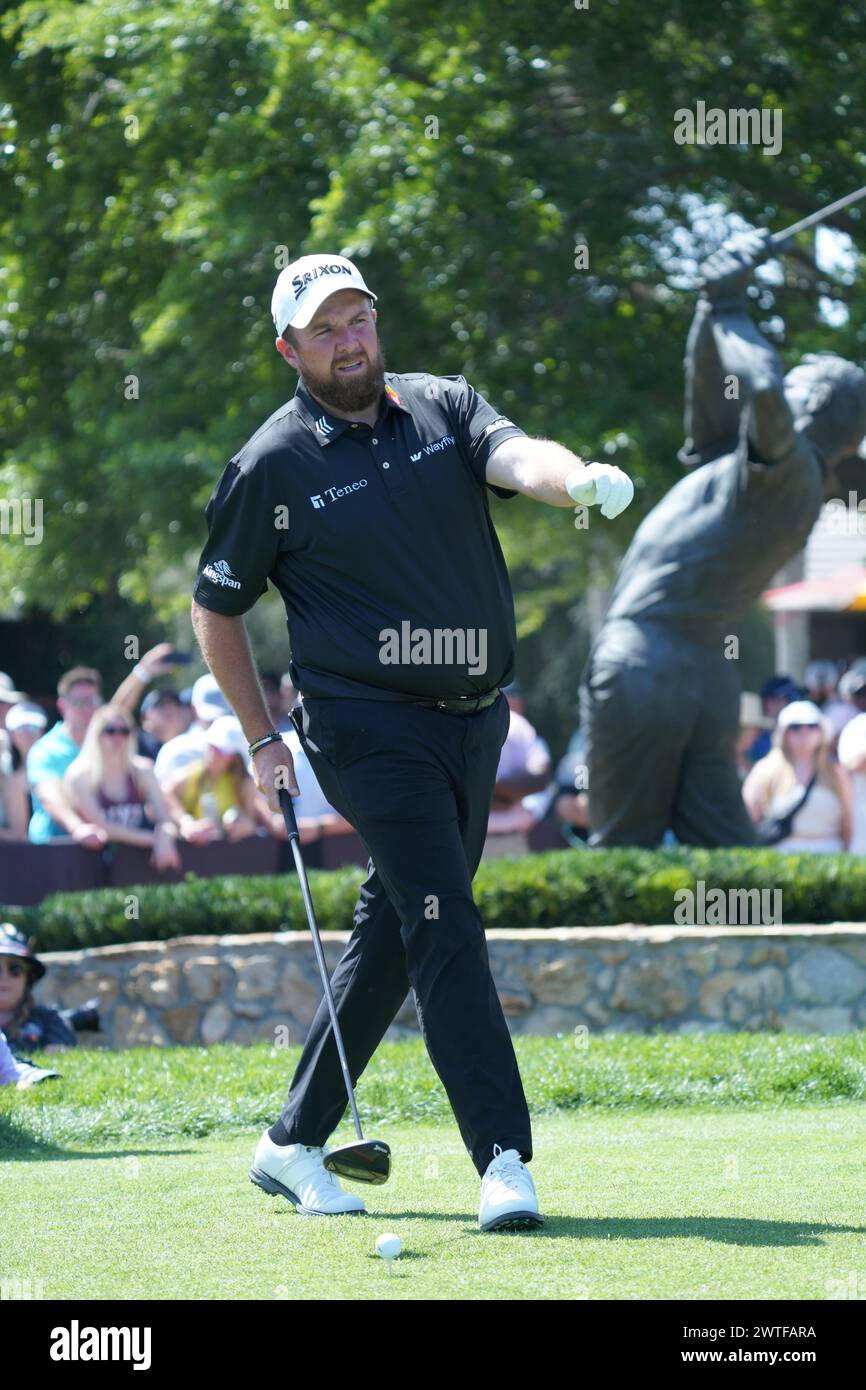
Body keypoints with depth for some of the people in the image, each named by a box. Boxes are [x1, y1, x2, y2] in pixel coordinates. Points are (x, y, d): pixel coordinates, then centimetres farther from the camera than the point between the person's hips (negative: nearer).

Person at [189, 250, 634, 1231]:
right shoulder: (273, 466, -3)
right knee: (444, 925, -15)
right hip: (368, 723, -5)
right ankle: (504, 1160, -20)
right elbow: (215, 608, 6)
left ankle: (295, 1142, 22)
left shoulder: (442, 406, 6)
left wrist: (576, 479, -38)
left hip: (476, 714, 5)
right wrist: (261, 740, 3)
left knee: (392, 935, 10)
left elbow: (515, 457, -14)